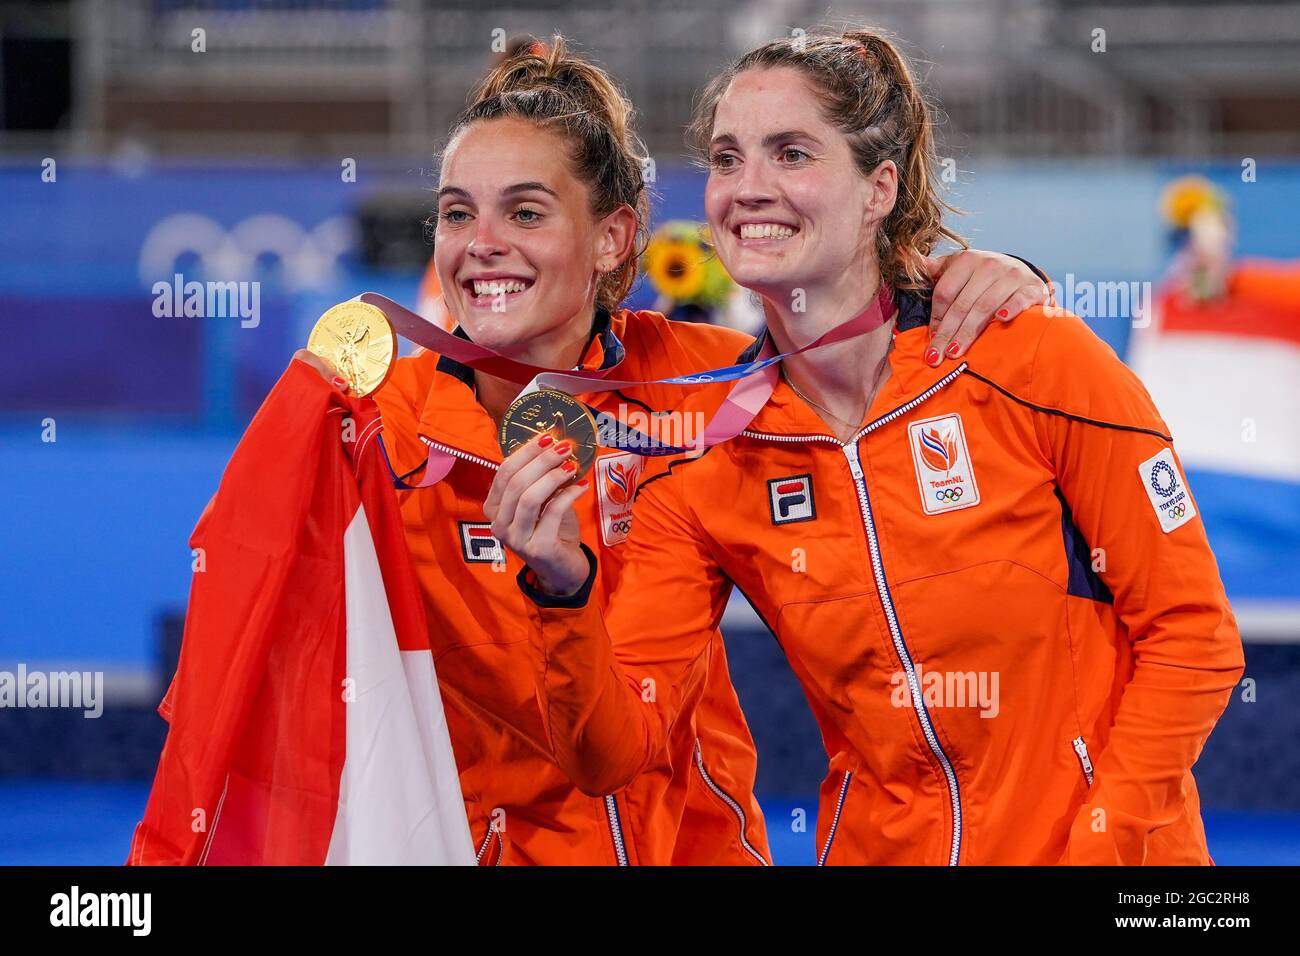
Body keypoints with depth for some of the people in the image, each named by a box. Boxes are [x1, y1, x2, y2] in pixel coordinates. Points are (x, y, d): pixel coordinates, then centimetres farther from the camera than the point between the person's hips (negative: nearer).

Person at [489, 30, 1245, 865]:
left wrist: (1099, 846, -13)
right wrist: (564, 593, -21)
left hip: (1106, 841, -2)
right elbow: (614, 753, -5)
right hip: (877, 848, 2)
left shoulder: (1036, 363, -10)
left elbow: (1191, 637, -6)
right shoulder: (704, 450, -1)